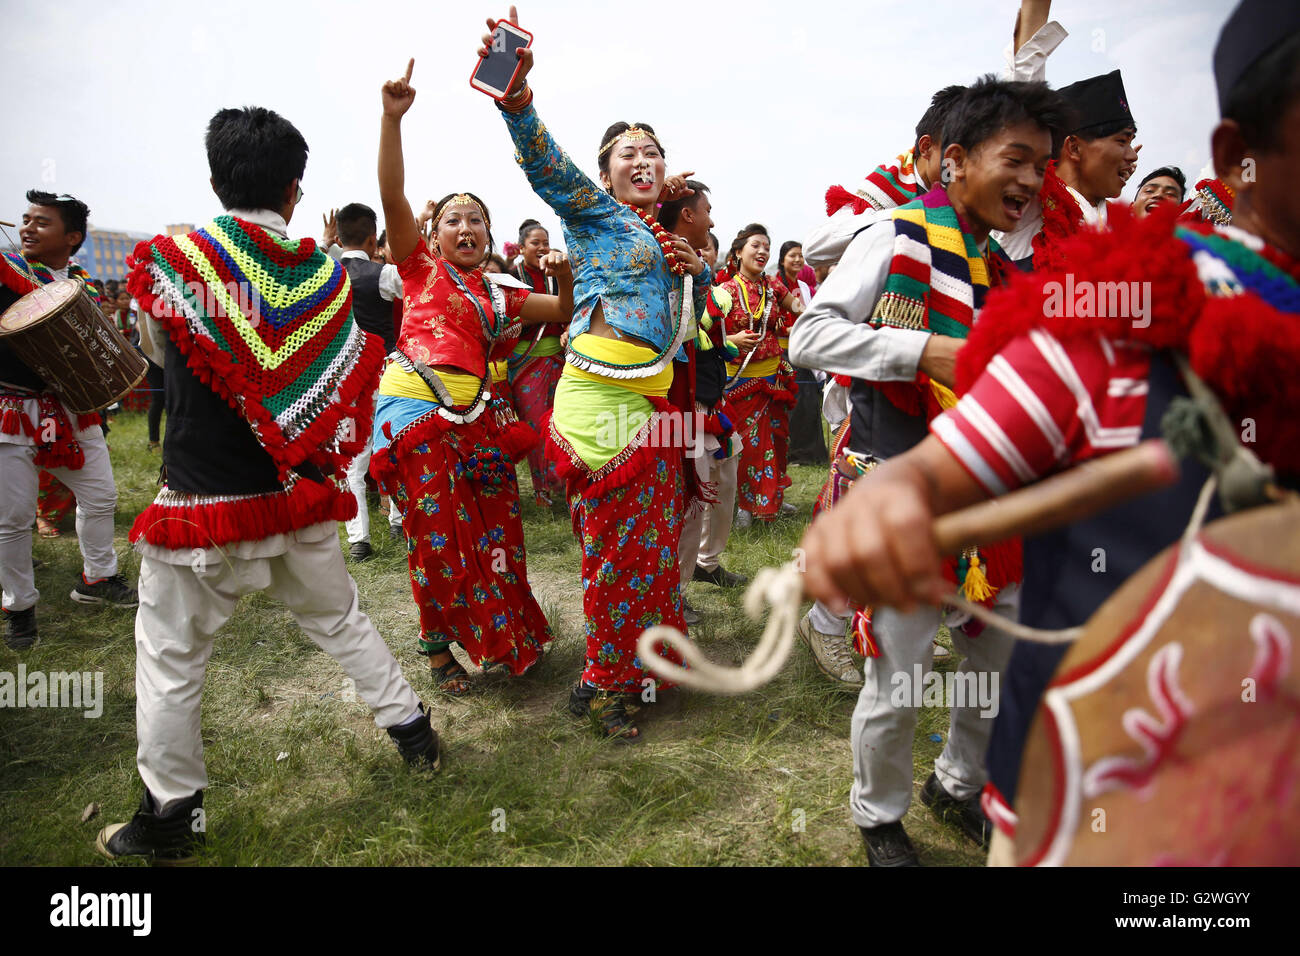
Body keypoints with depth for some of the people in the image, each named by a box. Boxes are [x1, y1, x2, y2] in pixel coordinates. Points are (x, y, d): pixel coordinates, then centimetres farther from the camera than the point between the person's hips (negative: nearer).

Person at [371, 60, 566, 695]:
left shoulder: (498, 294, 18)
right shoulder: (421, 267, 8)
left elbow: (565, 312, 20)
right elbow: (392, 195, -5)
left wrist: (565, 277, 0)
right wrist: (392, 118, -15)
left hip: (473, 416, 4)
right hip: (416, 411, -4)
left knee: (491, 530, 8)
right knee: (437, 535, 1)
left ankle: (498, 637, 28)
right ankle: (437, 645, 21)